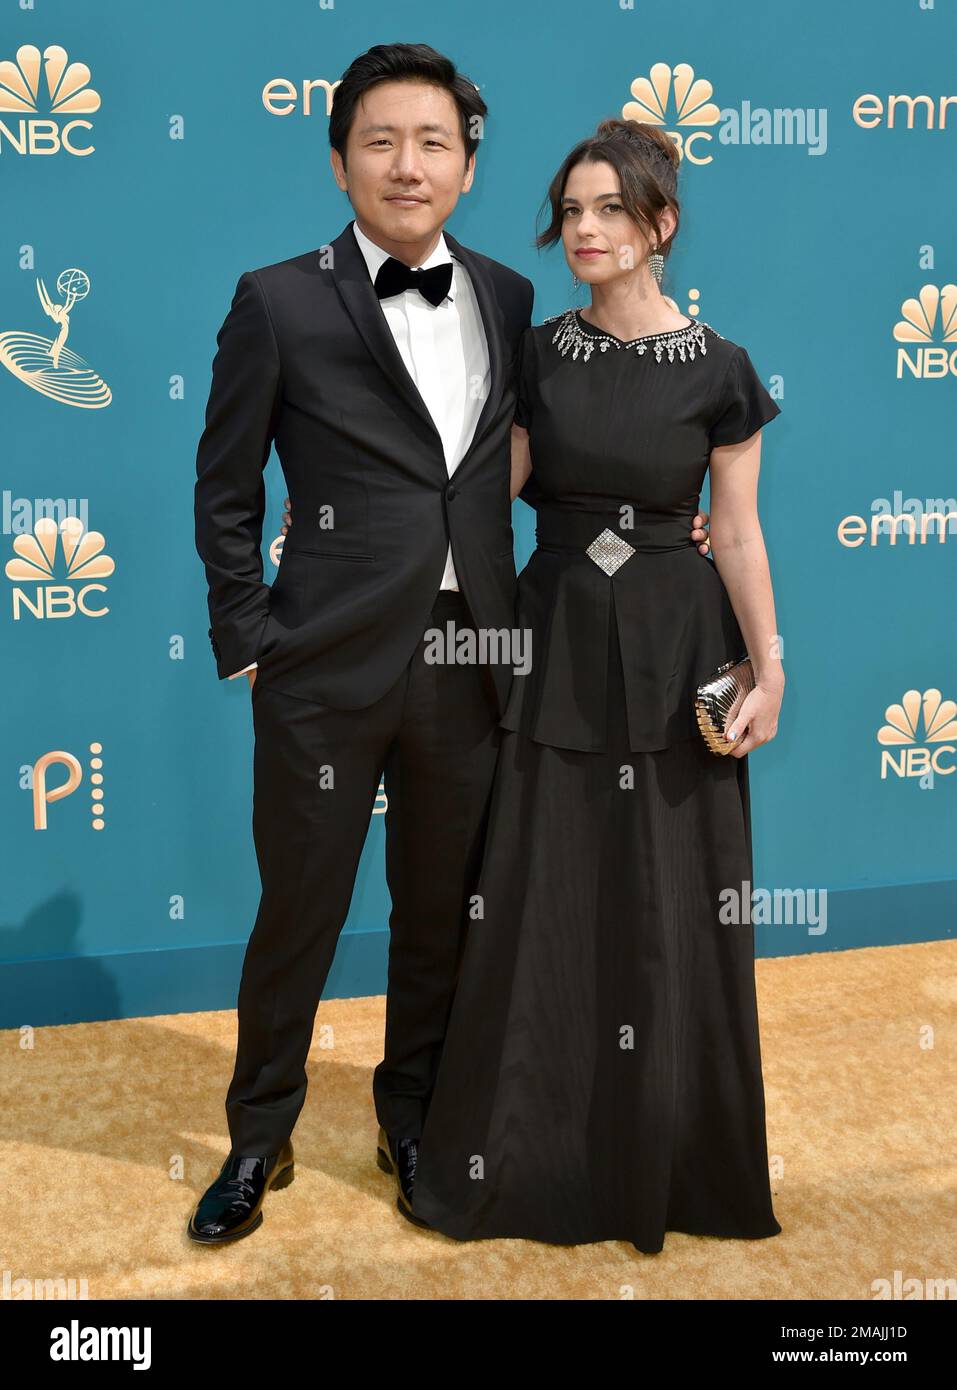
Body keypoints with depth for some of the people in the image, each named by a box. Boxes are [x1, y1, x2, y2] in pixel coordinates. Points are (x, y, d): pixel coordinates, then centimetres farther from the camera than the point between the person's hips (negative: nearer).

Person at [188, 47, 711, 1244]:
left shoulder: (507, 299, 7)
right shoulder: (278, 303, -4)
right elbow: (224, 490, 0)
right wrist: (245, 642, -4)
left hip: (468, 662, 4)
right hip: (330, 668, -3)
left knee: (440, 915, 16)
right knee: (297, 916, 10)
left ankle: (413, 1122, 39)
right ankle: (259, 1139, 32)